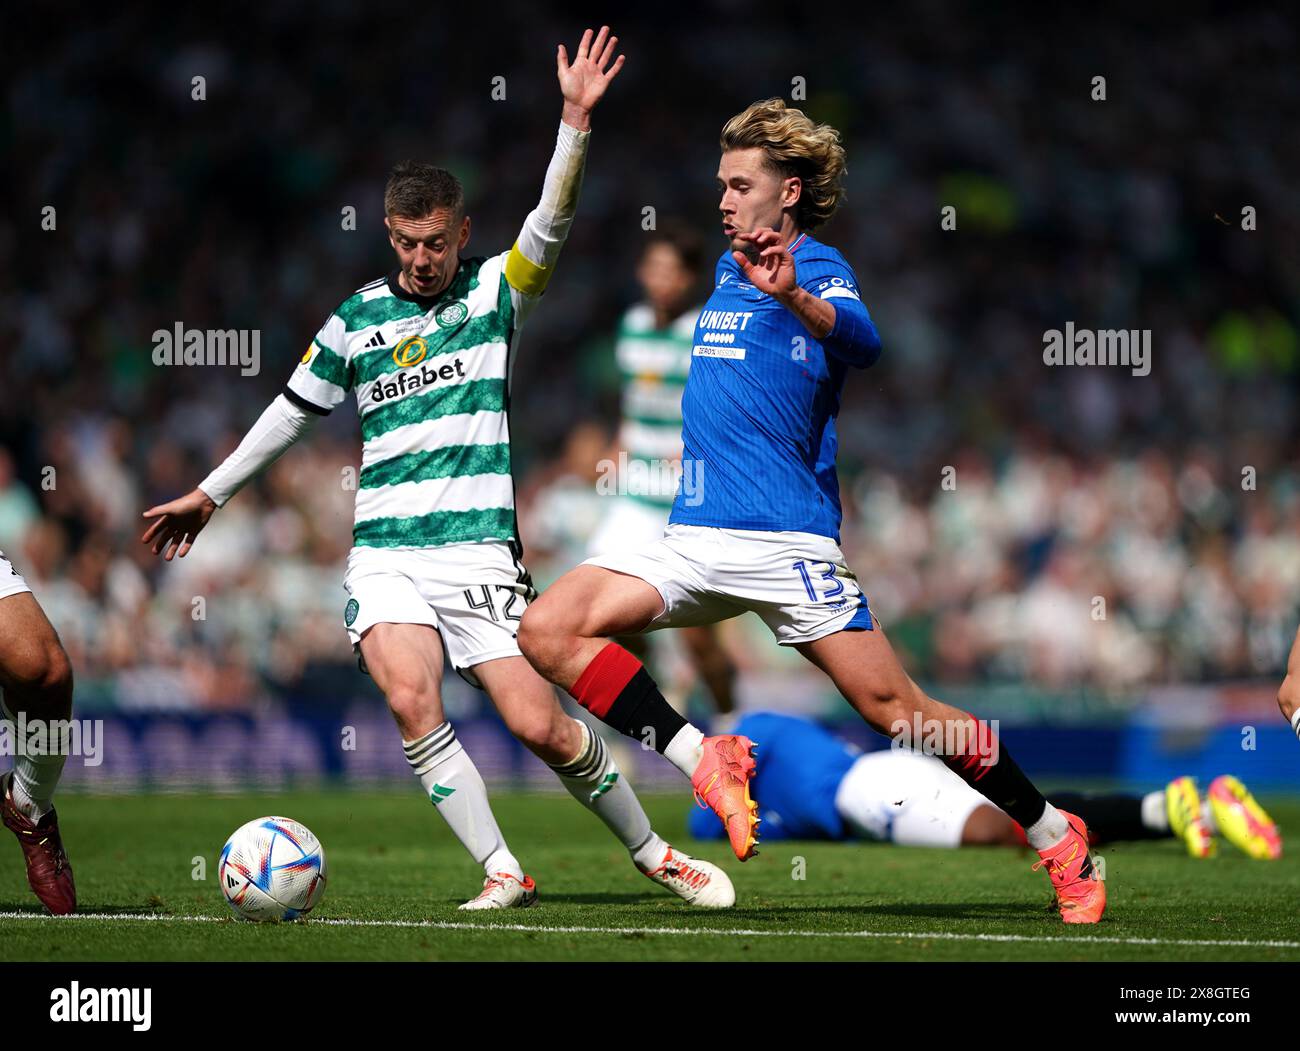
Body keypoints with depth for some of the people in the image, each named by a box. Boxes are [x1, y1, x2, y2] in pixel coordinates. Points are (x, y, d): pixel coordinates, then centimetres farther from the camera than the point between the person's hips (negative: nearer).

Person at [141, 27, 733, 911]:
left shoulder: (496, 292, 5)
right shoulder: (358, 319, 11)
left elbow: (550, 224, -12)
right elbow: (292, 413, 23)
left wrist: (576, 120, -25)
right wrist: (209, 496, 26)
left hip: (481, 551, -2)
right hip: (386, 555, 2)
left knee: (540, 723, -9)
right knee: (411, 700, -23)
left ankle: (653, 852, 12)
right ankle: (504, 872, -15)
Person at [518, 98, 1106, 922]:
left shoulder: (816, 267, -6)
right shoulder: (730, 267, 18)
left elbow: (861, 342, -31)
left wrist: (793, 296, -49)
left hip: (786, 540, -7)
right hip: (695, 539, 7)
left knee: (895, 708, -8)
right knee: (549, 630, -13)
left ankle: (1057, 839, 8)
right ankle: (707, 762, -10)